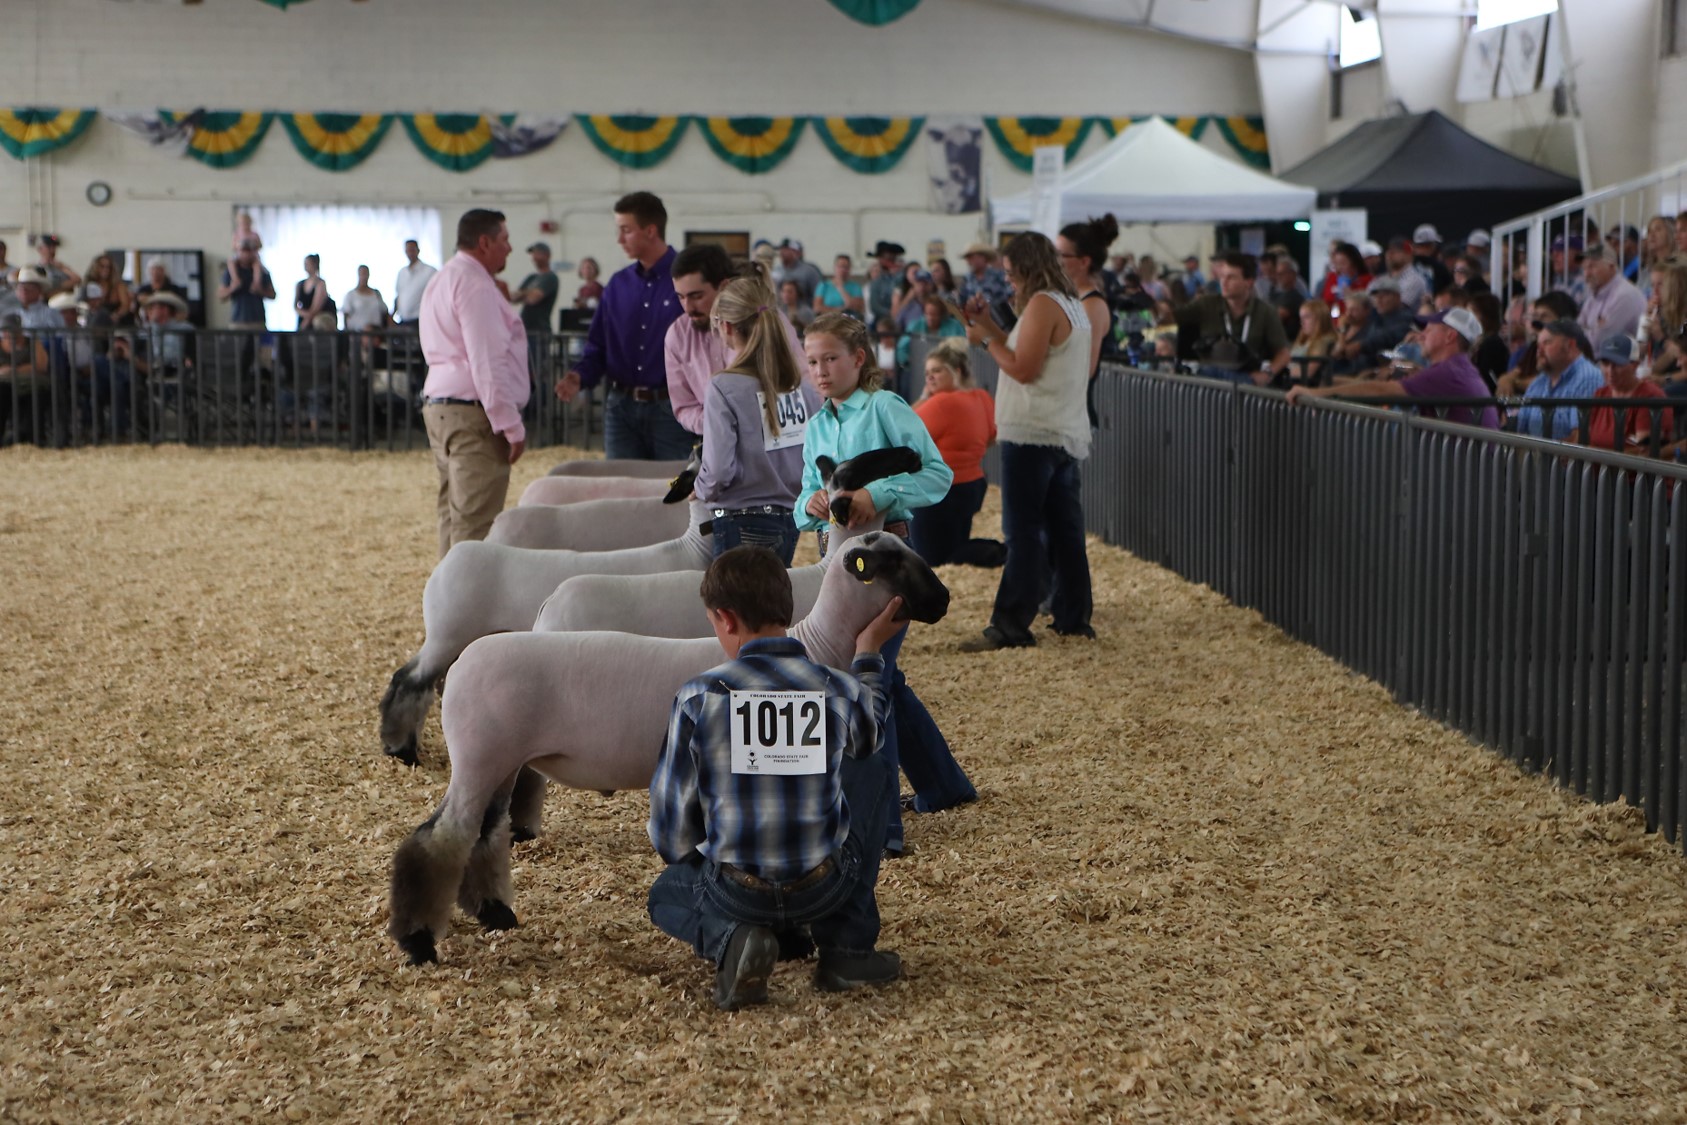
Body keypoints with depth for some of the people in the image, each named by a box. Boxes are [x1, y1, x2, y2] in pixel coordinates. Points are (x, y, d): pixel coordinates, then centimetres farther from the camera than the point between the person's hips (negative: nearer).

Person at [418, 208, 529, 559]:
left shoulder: (442, 280, 19)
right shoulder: (474, 284, -14)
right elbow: (487, 361, -20)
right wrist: (511, 426, -19)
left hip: (439, 407, 10)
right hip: (472, 415, -10)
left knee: (453, 515, 12)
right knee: (475, 525, -11)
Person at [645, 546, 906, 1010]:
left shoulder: (698, 696, -10)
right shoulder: (840, 688, -4)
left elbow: (672, 818, -4)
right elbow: (869, 738, 22)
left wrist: (685, 854, 19)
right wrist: (868, 655, 34)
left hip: (734, 890, -1)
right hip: (827, 887, 1)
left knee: (667, 893, 36)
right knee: (873, 770, 27)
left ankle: (729, 939, -2)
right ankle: (846, 946, 17)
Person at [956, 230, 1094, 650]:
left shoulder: (1042, 304, -13)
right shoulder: (1072, 305, 17)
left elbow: (1023, 368, -17)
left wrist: (986, 339, -6)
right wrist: (993, 326, 13)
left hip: (1034, 434, -10)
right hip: (1067, 434, 10)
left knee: (1024, 532, -9)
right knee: (1064, 529, 11)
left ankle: (1010, 627, -8)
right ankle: (1073, 618, 15)